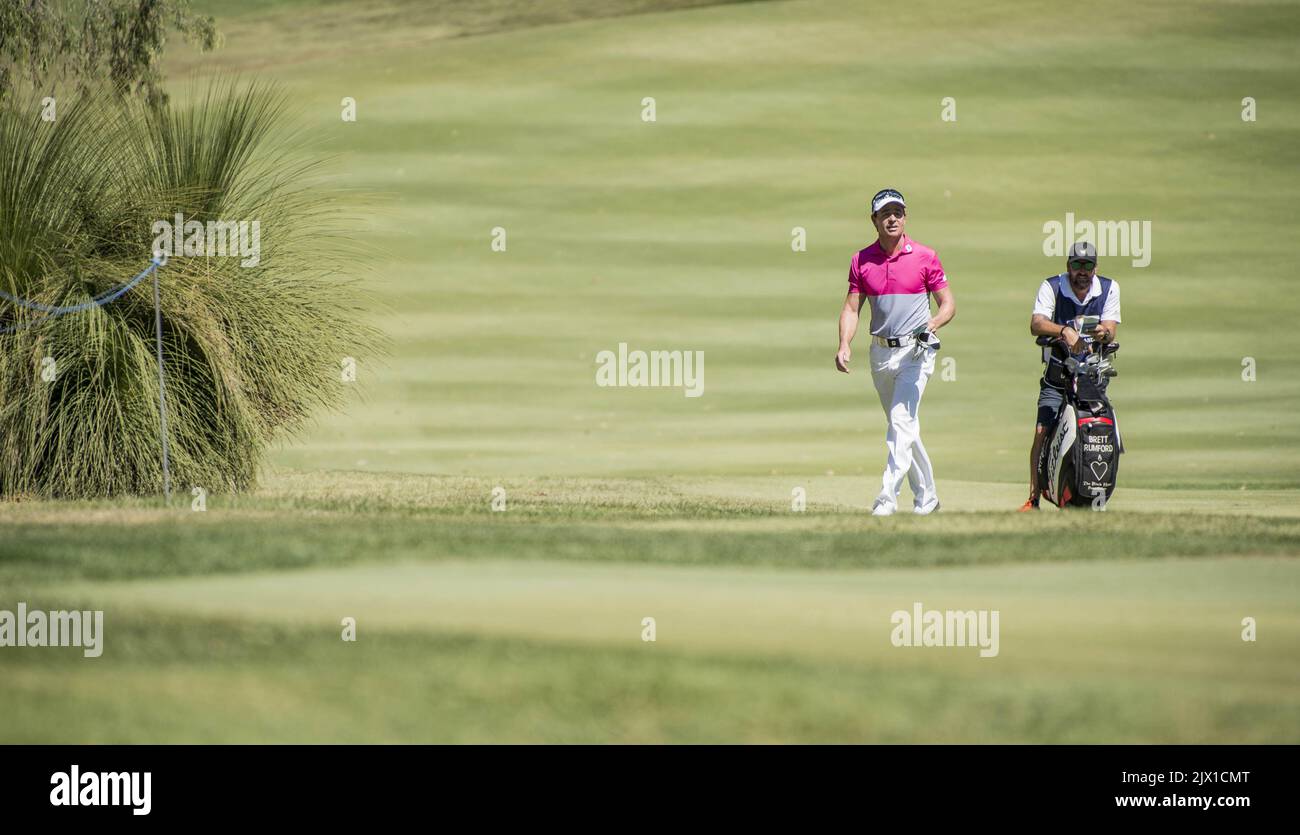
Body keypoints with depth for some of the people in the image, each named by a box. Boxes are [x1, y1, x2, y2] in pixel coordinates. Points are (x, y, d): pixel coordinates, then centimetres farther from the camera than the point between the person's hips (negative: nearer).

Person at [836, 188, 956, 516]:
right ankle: (926, 497, 26)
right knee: (903, 429, 13)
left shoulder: (925, 257, -4)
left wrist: (934, 322, -23)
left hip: (915, 351, -5)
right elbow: (851, 308, 2)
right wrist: (844, 345, -14)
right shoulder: (861, 261, 4)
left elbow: (948, 303, -1)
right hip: (881, 353, 5)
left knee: (901, 425, -16)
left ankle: (887, 499, -20)